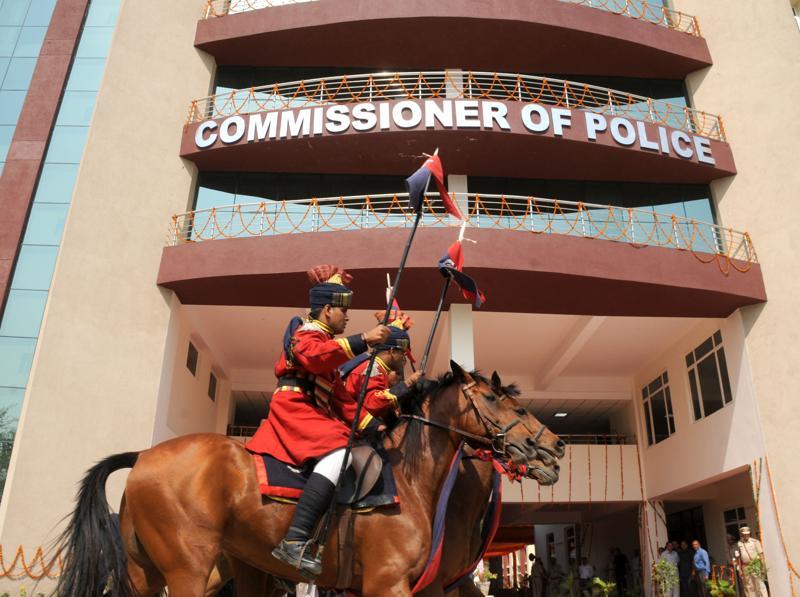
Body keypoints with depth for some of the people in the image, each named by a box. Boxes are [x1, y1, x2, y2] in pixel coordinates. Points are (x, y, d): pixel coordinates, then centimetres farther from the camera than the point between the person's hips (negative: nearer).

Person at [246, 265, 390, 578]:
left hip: (311, 414, 11)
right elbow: (316, 356, -29)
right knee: (339, 453, -31)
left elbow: (340, 394, 26)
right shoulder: (308, 332, -2)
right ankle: (295, 540, -39)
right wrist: (364, 340, -34)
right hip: (294, 408, -11)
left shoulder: (324, 340, 27)